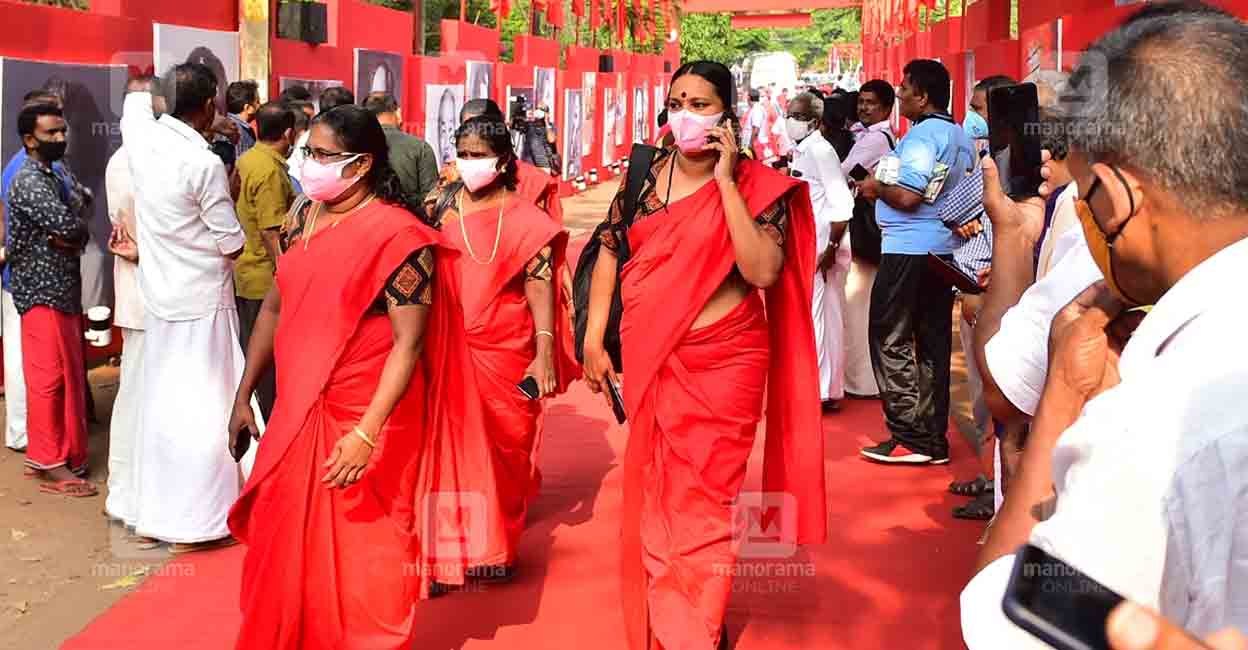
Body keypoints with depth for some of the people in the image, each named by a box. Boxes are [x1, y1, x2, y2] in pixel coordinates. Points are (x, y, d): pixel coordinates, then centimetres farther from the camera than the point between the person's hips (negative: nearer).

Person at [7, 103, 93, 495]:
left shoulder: (54, 178, 16)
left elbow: (77, 226, 9)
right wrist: (75, 231, -5)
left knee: (68, 375, 13)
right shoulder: (29, 182, -15)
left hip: (63, 290, 9)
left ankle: (67, 453, 22)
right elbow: (69, 225, -26)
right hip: (42, 292, -9)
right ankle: (49, 465, 0)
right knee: (48, 377, -5)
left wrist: (71, 237, -12)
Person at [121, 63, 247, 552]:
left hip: (160, 296, 7)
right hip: (202, 299, -7)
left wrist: (141, 76, 40)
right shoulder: (204, 164, -19)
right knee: (204, 409, 0)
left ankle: (156, 511, 24)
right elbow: (232, 244, -12)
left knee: (162, 403, 15)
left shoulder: (142, 139, -1)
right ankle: (193, 523, 4)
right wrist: (227, 198, 4)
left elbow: (136, 103, 24)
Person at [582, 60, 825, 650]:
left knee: (701, 501, 2)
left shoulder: (755, 186, -7)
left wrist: (724, 180, -21)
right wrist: (593, 340, 1)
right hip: (649, 360, 4)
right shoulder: (645, 176, 3)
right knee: (652, 494, 15)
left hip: (721, 364, -4)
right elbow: (609, 254, 7)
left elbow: (762, 271, -22)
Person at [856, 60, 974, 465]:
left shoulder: (923, 135, -15)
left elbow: (907, 196, -24)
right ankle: (933, 439, 15)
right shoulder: (961, 136, 15)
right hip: (945, 248, 9)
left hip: (909, 250, -9)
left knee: (892, 341, -2)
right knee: (933, 343, 11)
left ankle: (909, 436, -2)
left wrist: (876, 187, -5)